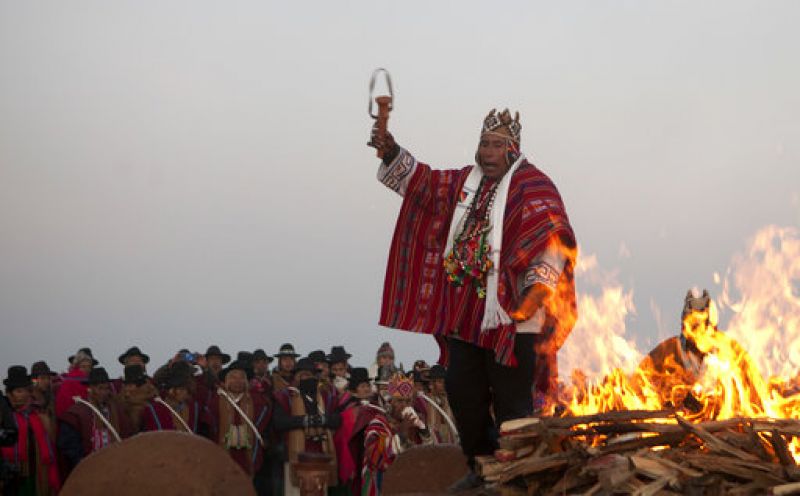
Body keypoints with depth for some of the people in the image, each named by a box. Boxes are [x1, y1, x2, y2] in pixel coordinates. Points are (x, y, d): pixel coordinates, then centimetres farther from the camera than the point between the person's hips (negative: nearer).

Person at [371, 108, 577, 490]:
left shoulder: (531, 185, -8)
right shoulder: (466, 182, 15)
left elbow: (553, 239, -16)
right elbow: (422, 181, 19)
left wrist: (539, 287, -25)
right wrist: (392, 154, 1)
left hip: (510, 315, -8)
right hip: (465, 312, 8)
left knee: (510, 398, -3)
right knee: (462, 390, 11)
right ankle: (480, 467, 25)